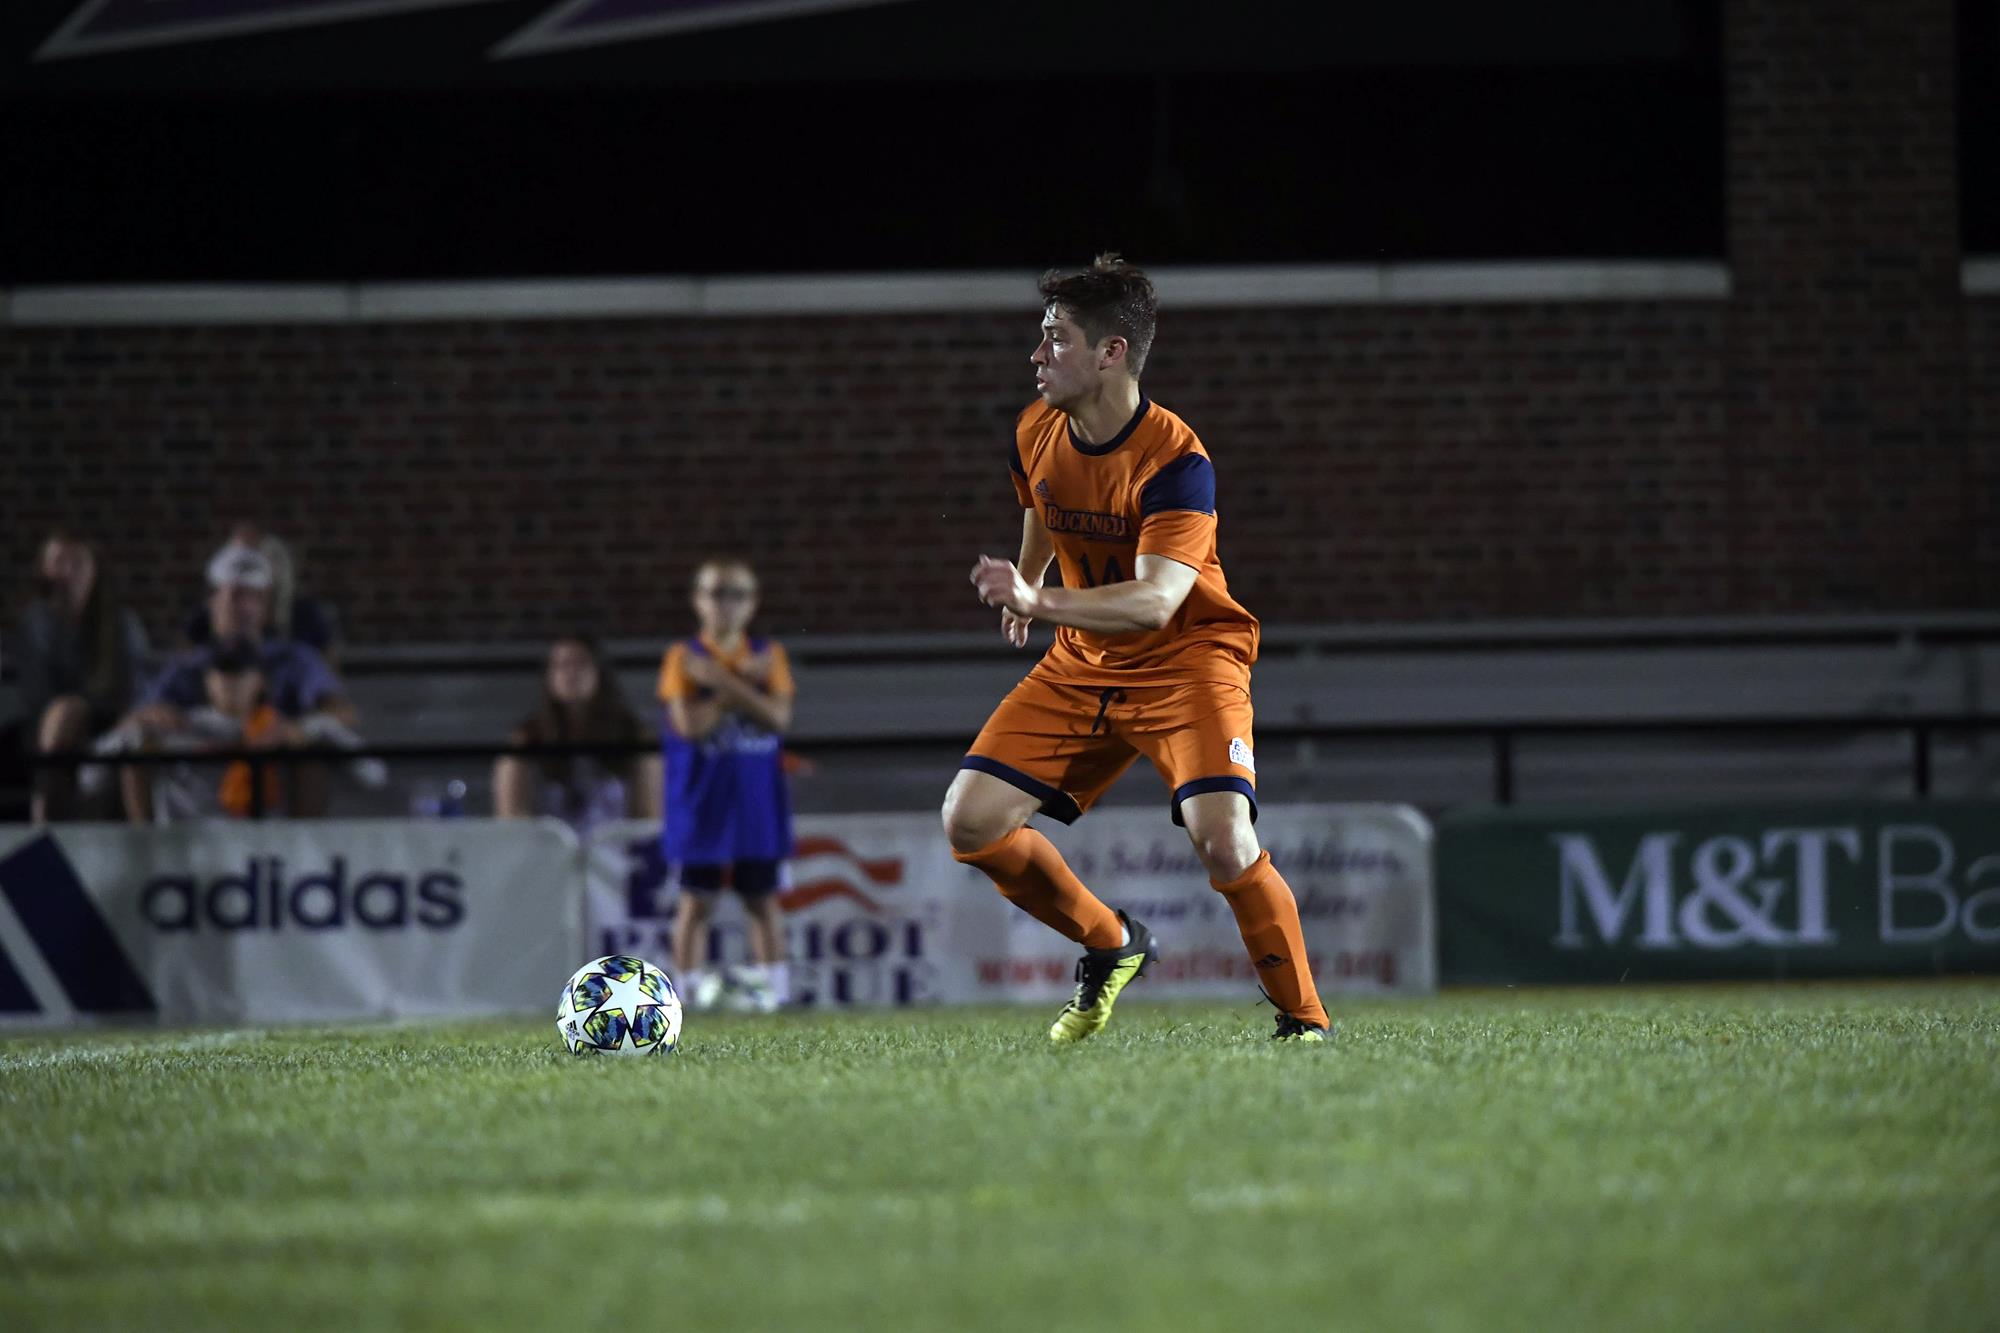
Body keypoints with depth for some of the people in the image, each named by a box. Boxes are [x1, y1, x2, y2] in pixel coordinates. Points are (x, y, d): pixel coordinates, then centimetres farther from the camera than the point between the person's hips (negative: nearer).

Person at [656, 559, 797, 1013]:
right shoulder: (683, 658, -2)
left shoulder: (769, 656, 5)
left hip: (757, 800, 2)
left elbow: (778, 717, -10)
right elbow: (690, 724, -15)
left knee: (762, 897, 6)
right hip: (701, 802, -2)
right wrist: (742, 685, -14)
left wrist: (723, 682, -16)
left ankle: (773, 983, 9)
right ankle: (690, 982, 2)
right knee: (696, 899, 0)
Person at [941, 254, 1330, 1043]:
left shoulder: (1176, 460, -25)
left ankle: (1303, 1021, -8)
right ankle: (1111, 948, 16)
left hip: (1185, 658, -6)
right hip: (1082, 664, 7)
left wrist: (1039, 600, -49)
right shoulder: (1037, 434, -4)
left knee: (1224, 843, -27)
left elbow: (1156, 599, -36)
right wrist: (1025, 583, 36)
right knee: (970, 822, -6)